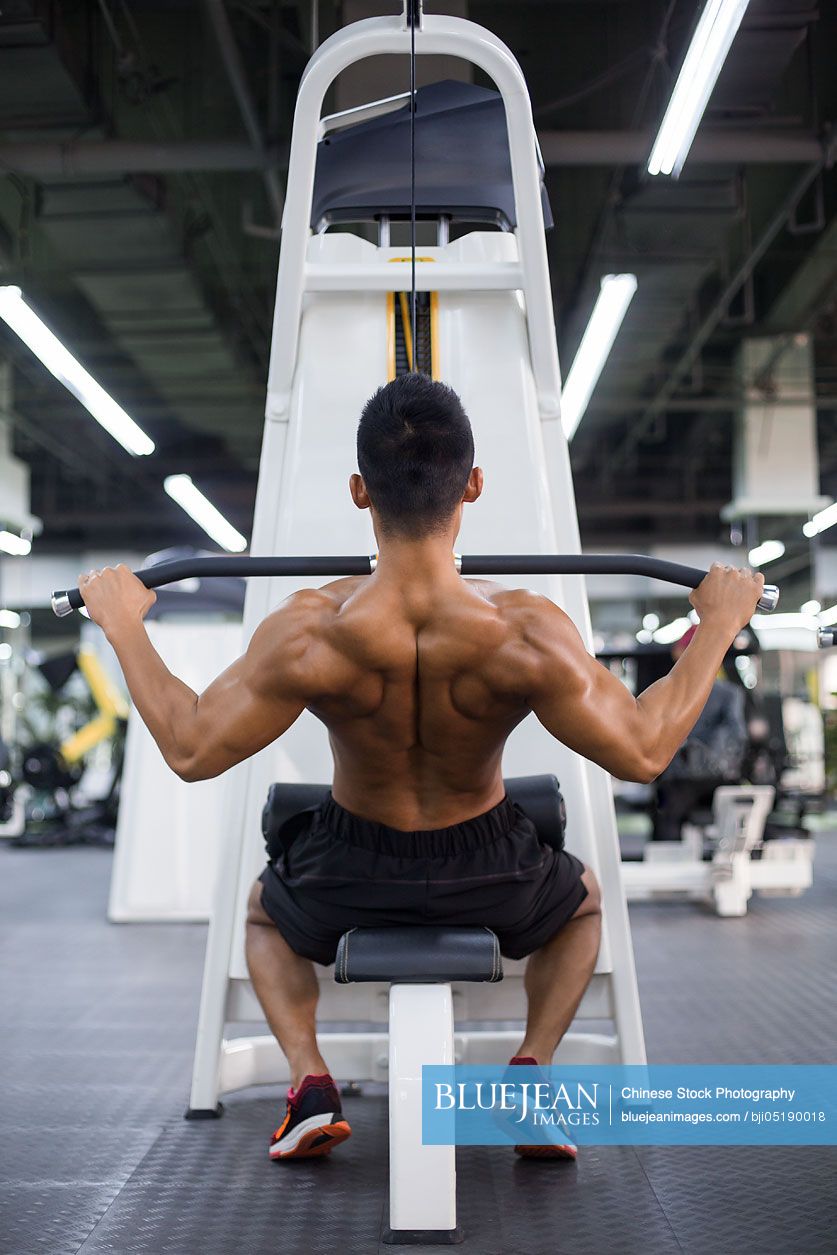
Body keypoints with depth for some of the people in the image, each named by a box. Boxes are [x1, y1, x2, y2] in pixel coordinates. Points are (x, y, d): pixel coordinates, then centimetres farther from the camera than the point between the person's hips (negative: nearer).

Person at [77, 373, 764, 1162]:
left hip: (349, 881, 0)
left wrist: (123, 625, -4)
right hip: (490, 881, 0)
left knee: (266, 911, 36)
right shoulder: (525, 634, -30)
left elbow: (190, 750, -16)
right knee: (581, 899, 36)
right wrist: (717, 624, -6)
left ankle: (309, 1082, 14)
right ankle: (535, 1074, 16)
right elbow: (643, 752, -17)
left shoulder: (308, 634, -29)